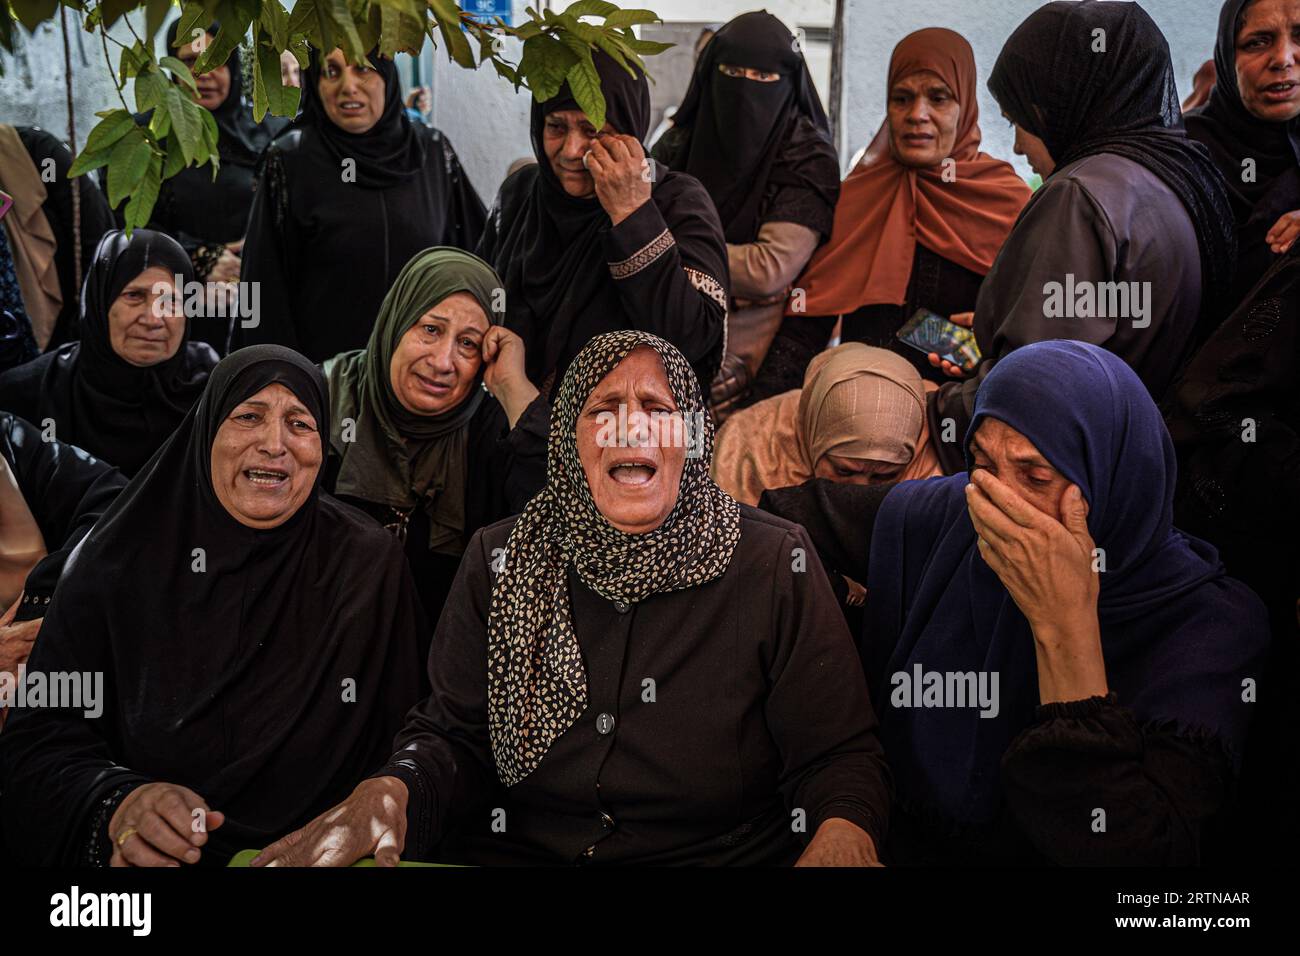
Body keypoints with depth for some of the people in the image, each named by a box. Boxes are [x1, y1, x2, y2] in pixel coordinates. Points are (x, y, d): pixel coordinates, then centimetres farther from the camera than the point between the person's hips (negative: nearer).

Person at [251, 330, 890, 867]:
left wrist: (842, 835, -23)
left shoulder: (775, 565, 0)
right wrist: (390, 794, -15)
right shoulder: (499, 559, 7)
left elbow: (840, 756, -1)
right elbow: (450, 735, 6)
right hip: (505, 853, 1)